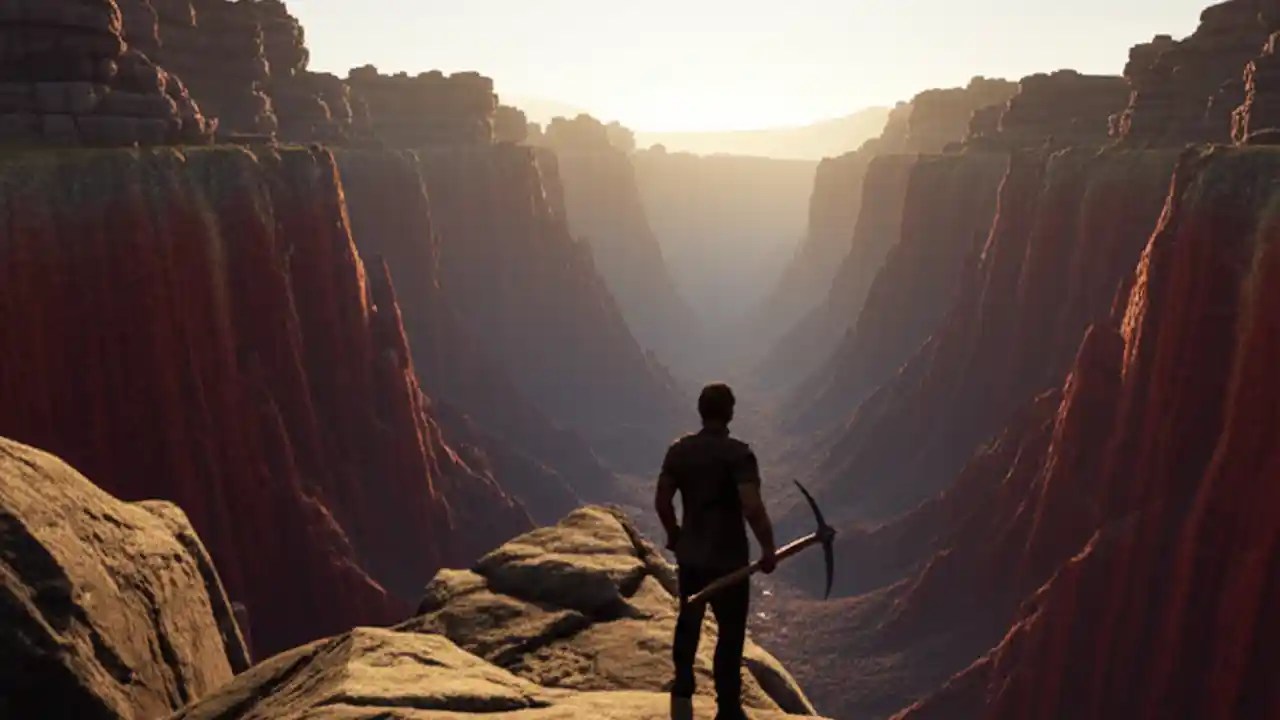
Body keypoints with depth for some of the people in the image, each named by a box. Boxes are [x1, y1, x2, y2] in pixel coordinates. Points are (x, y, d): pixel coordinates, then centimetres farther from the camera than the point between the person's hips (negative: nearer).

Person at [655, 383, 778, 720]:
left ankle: (682, 689, 38)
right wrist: (768, 548, -16)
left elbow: (662, 501, 2)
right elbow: (752, 507, -28)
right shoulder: (738, 453, -19)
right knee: (730, 632, 10)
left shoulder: (679, 450, -3)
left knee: (688, 622, 24)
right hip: (728, 558, -5)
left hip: (689, 554, 5)